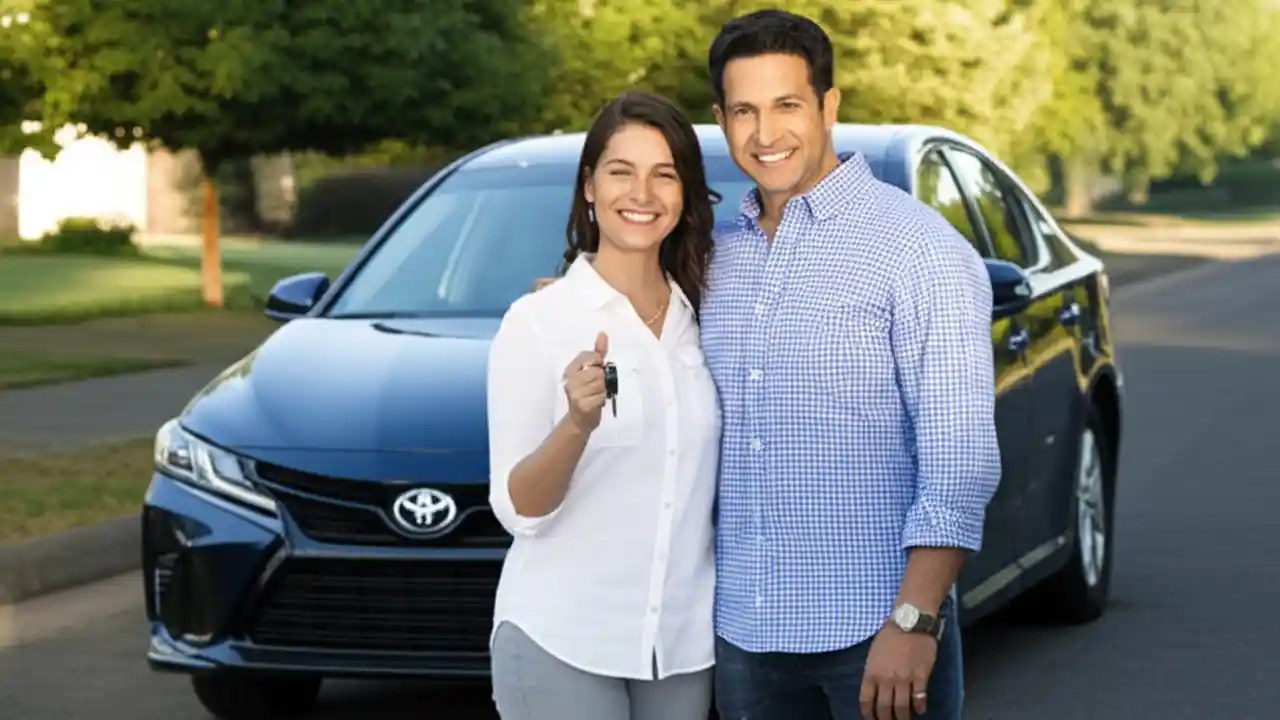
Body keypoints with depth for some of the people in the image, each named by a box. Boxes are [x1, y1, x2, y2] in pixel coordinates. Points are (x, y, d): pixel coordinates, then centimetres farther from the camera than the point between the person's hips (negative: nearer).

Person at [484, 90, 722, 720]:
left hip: (684, 643, 4)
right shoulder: (537, 320, -8)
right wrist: (577, 424, -28)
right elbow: (518, 510, -12)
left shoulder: (701, 317, 5)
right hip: (560, 644, -4)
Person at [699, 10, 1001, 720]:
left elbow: (959, 456, -13)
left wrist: (913, 621, -21)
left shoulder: (919, 248, -8)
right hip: (744, 634, 5)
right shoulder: (718, 256, 11)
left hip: (875, 632, -5)